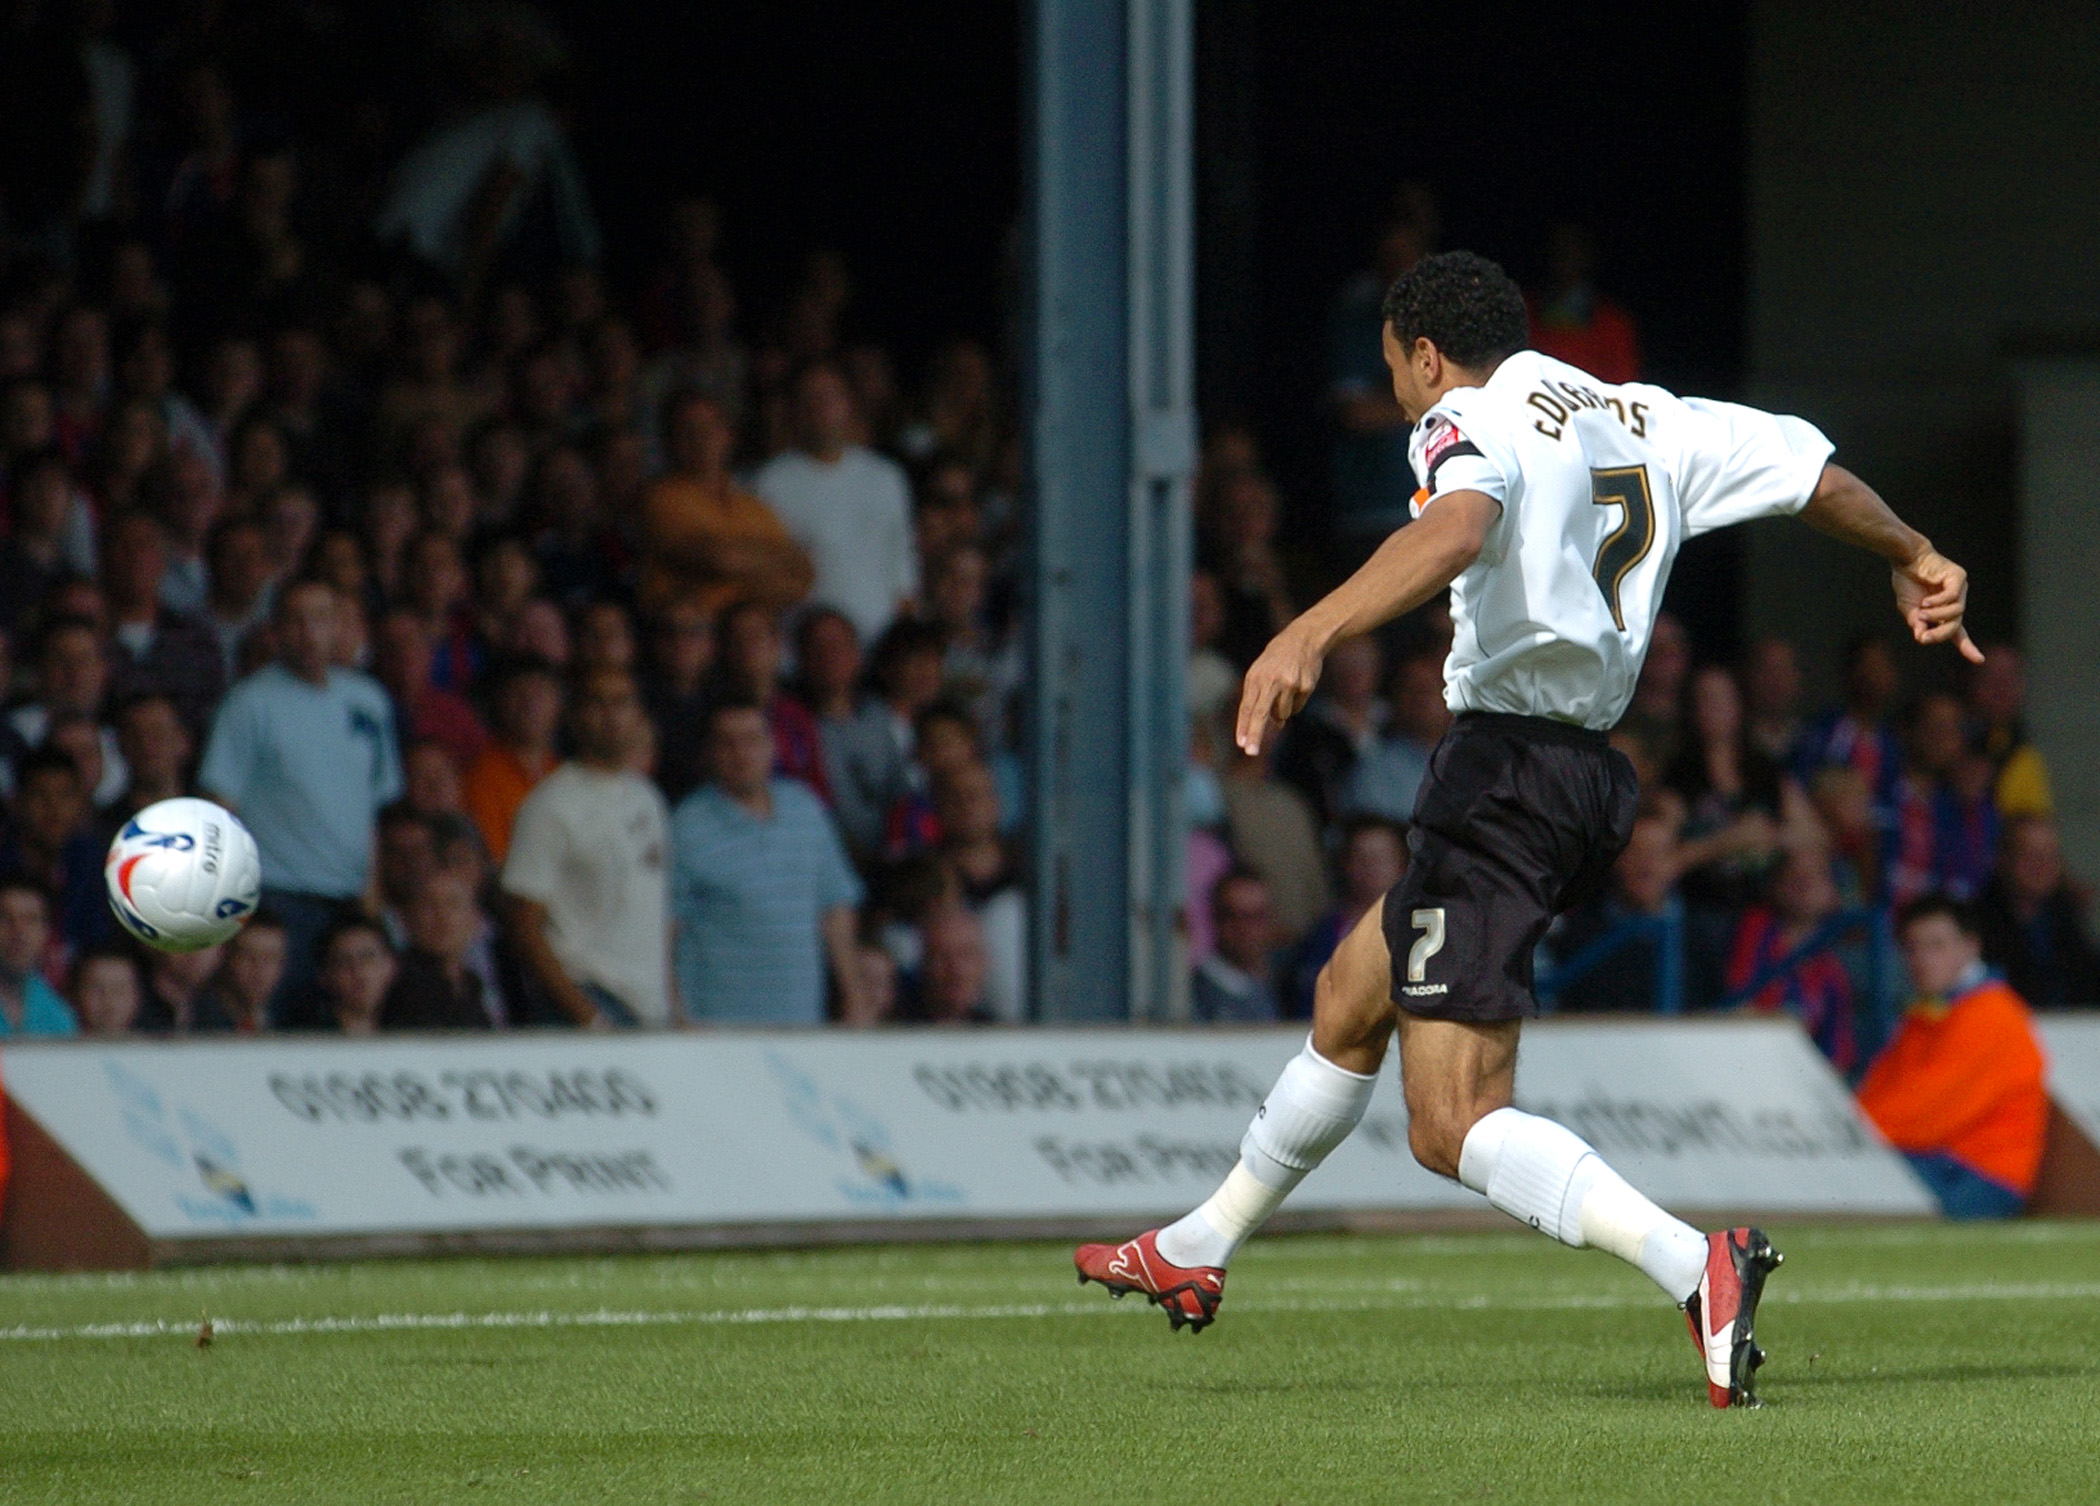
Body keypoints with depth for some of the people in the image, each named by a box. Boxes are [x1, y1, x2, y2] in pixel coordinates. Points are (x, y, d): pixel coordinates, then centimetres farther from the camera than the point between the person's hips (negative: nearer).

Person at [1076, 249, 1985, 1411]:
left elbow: (1457, 529, -31)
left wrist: (1311, 632, -45)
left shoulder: (1471, 421, -9)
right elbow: (1810, 466, 22)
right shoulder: (1642, 420, 15)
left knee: (1453, 1125, -12)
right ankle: (1199, 1250, 41)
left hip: (1504, 768, -10)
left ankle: (1698, 1269, -29)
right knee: (1350, 996, 26)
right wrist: (1911, 557, 41)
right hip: (1592, 778, 10)